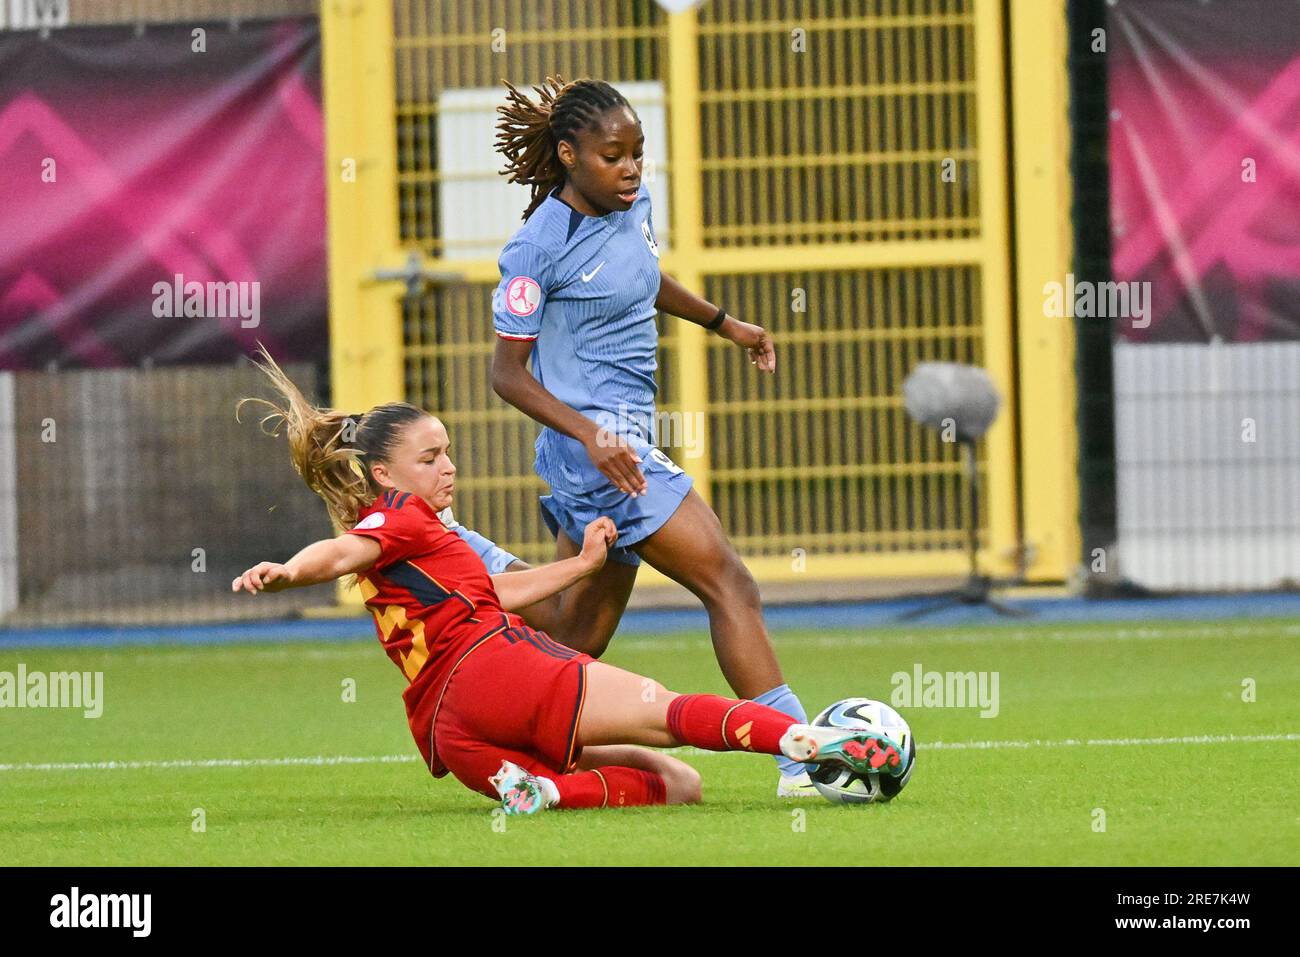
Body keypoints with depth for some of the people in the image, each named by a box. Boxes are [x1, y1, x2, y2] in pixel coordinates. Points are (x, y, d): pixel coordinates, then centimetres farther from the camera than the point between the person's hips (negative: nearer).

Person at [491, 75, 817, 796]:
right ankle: (799, 757, -16)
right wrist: (590, 433, -23)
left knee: (582, 638, 12)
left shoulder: (632, 205, 7)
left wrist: (724, 323, 34)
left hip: (624, 435, 9)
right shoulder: (539, 247, -16)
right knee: (729, 583, -13)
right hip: (594, 440, -9)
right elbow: (507, 372, -12)